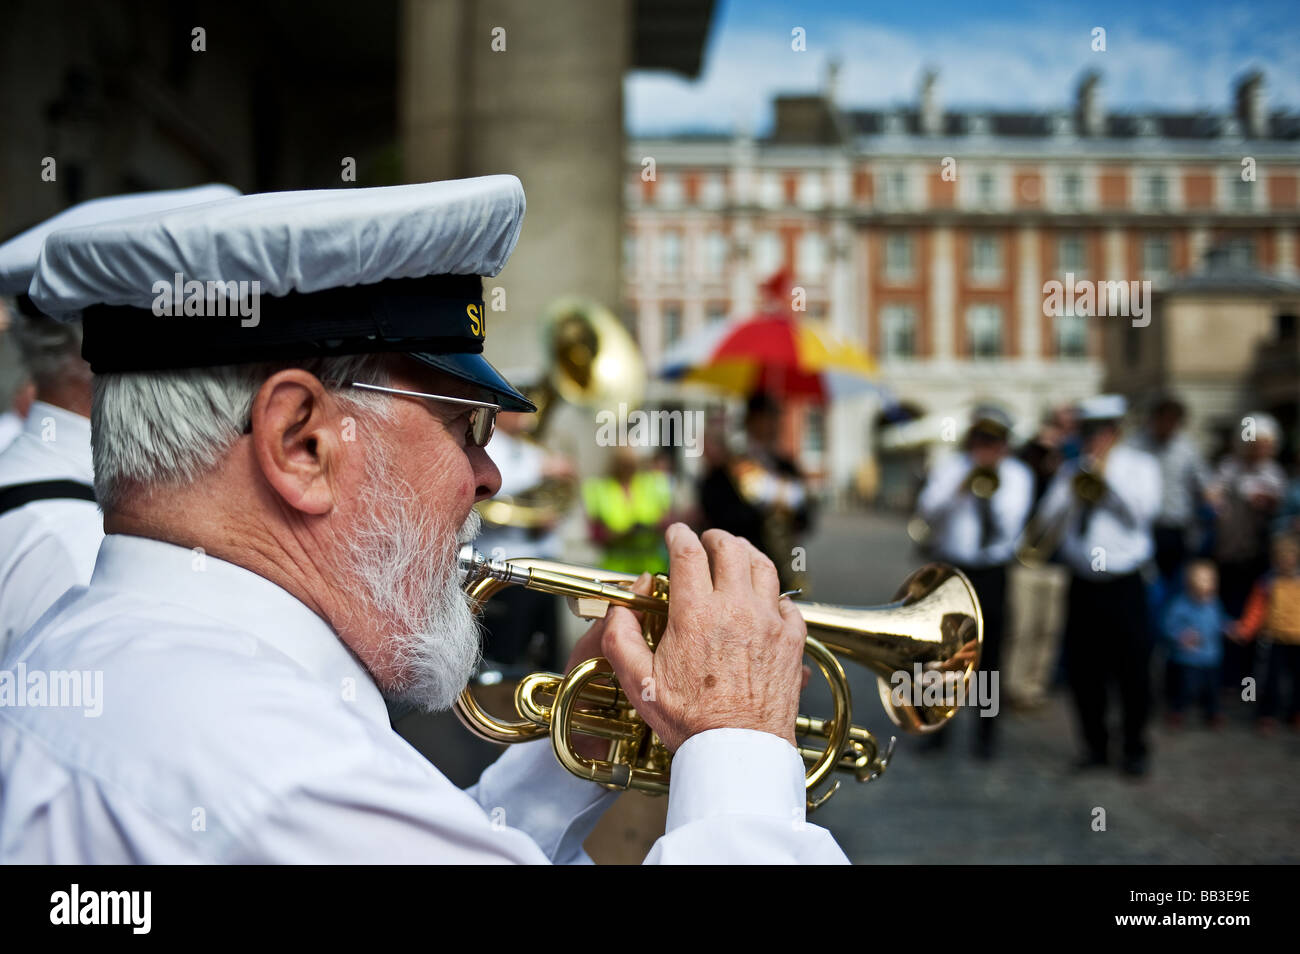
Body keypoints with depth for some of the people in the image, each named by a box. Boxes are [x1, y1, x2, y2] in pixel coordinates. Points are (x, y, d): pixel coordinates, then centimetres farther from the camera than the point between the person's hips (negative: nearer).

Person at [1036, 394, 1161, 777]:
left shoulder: (1139, 465, 4)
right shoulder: (1072, 470, 12)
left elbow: (1143, 511, -13)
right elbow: (1047, 515, 1)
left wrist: (1108, 474, -14)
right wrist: (1073, 480, -10)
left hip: (1124, 587, -3)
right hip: (1082, 584, 3)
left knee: (1132, 670, 0)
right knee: (1083, 672, 6)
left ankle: (1134, 749, 15)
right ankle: (1095, 745, 20)